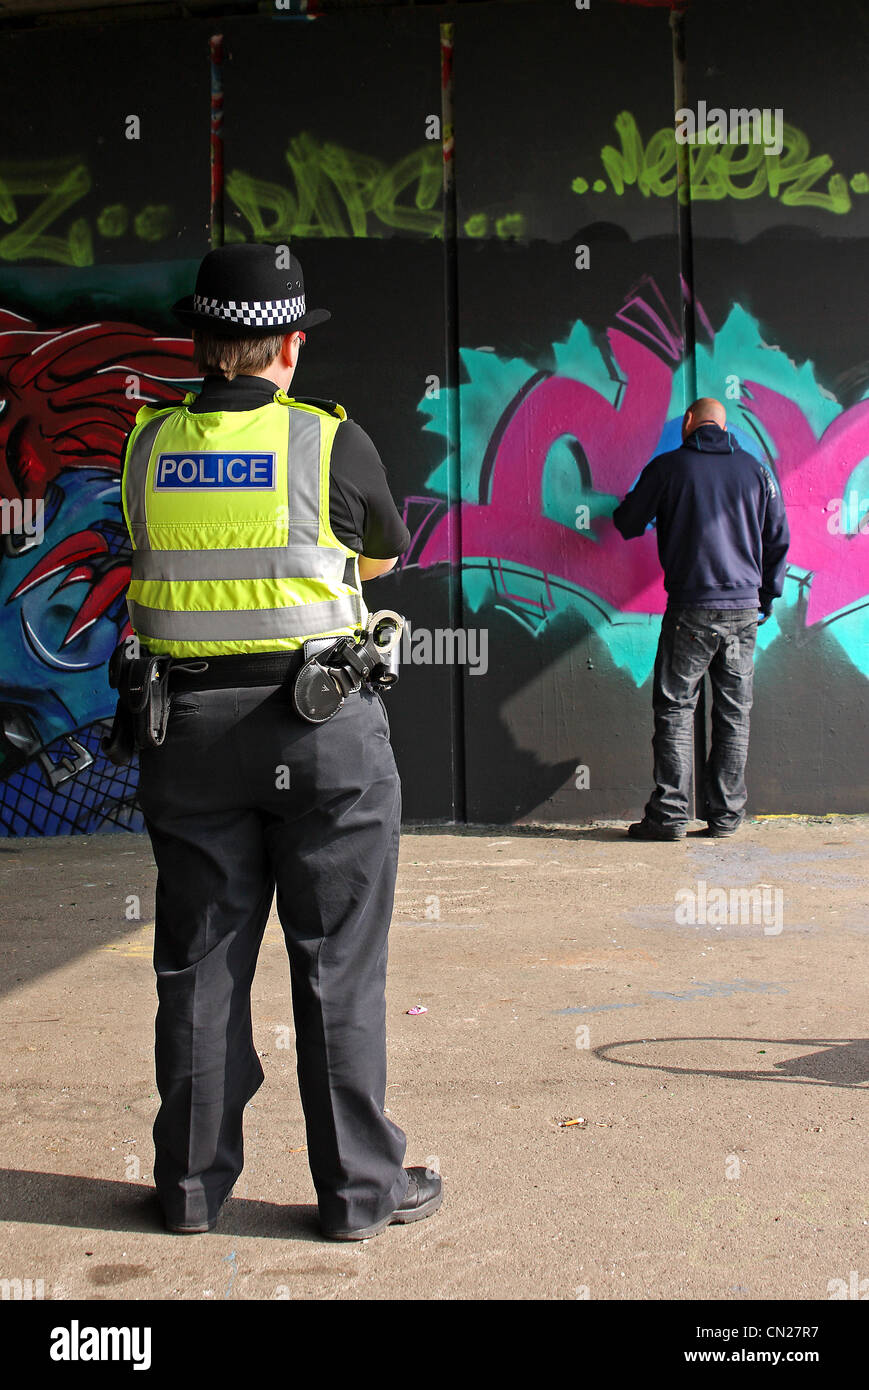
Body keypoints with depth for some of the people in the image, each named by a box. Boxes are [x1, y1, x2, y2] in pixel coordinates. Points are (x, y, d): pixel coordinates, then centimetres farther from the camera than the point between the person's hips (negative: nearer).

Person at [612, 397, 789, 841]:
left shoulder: (668, 466, -1)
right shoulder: (756, 470, 9)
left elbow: (628, 524, 7)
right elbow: (778, 540, 11)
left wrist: (623, 510, 30)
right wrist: (766, 596, 21)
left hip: (691, 608, -3)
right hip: (743, 609, 3)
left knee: (675, 708, 1)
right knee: (733, 713, 8)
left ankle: (669, 814, -2)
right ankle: (725, 815, 10)